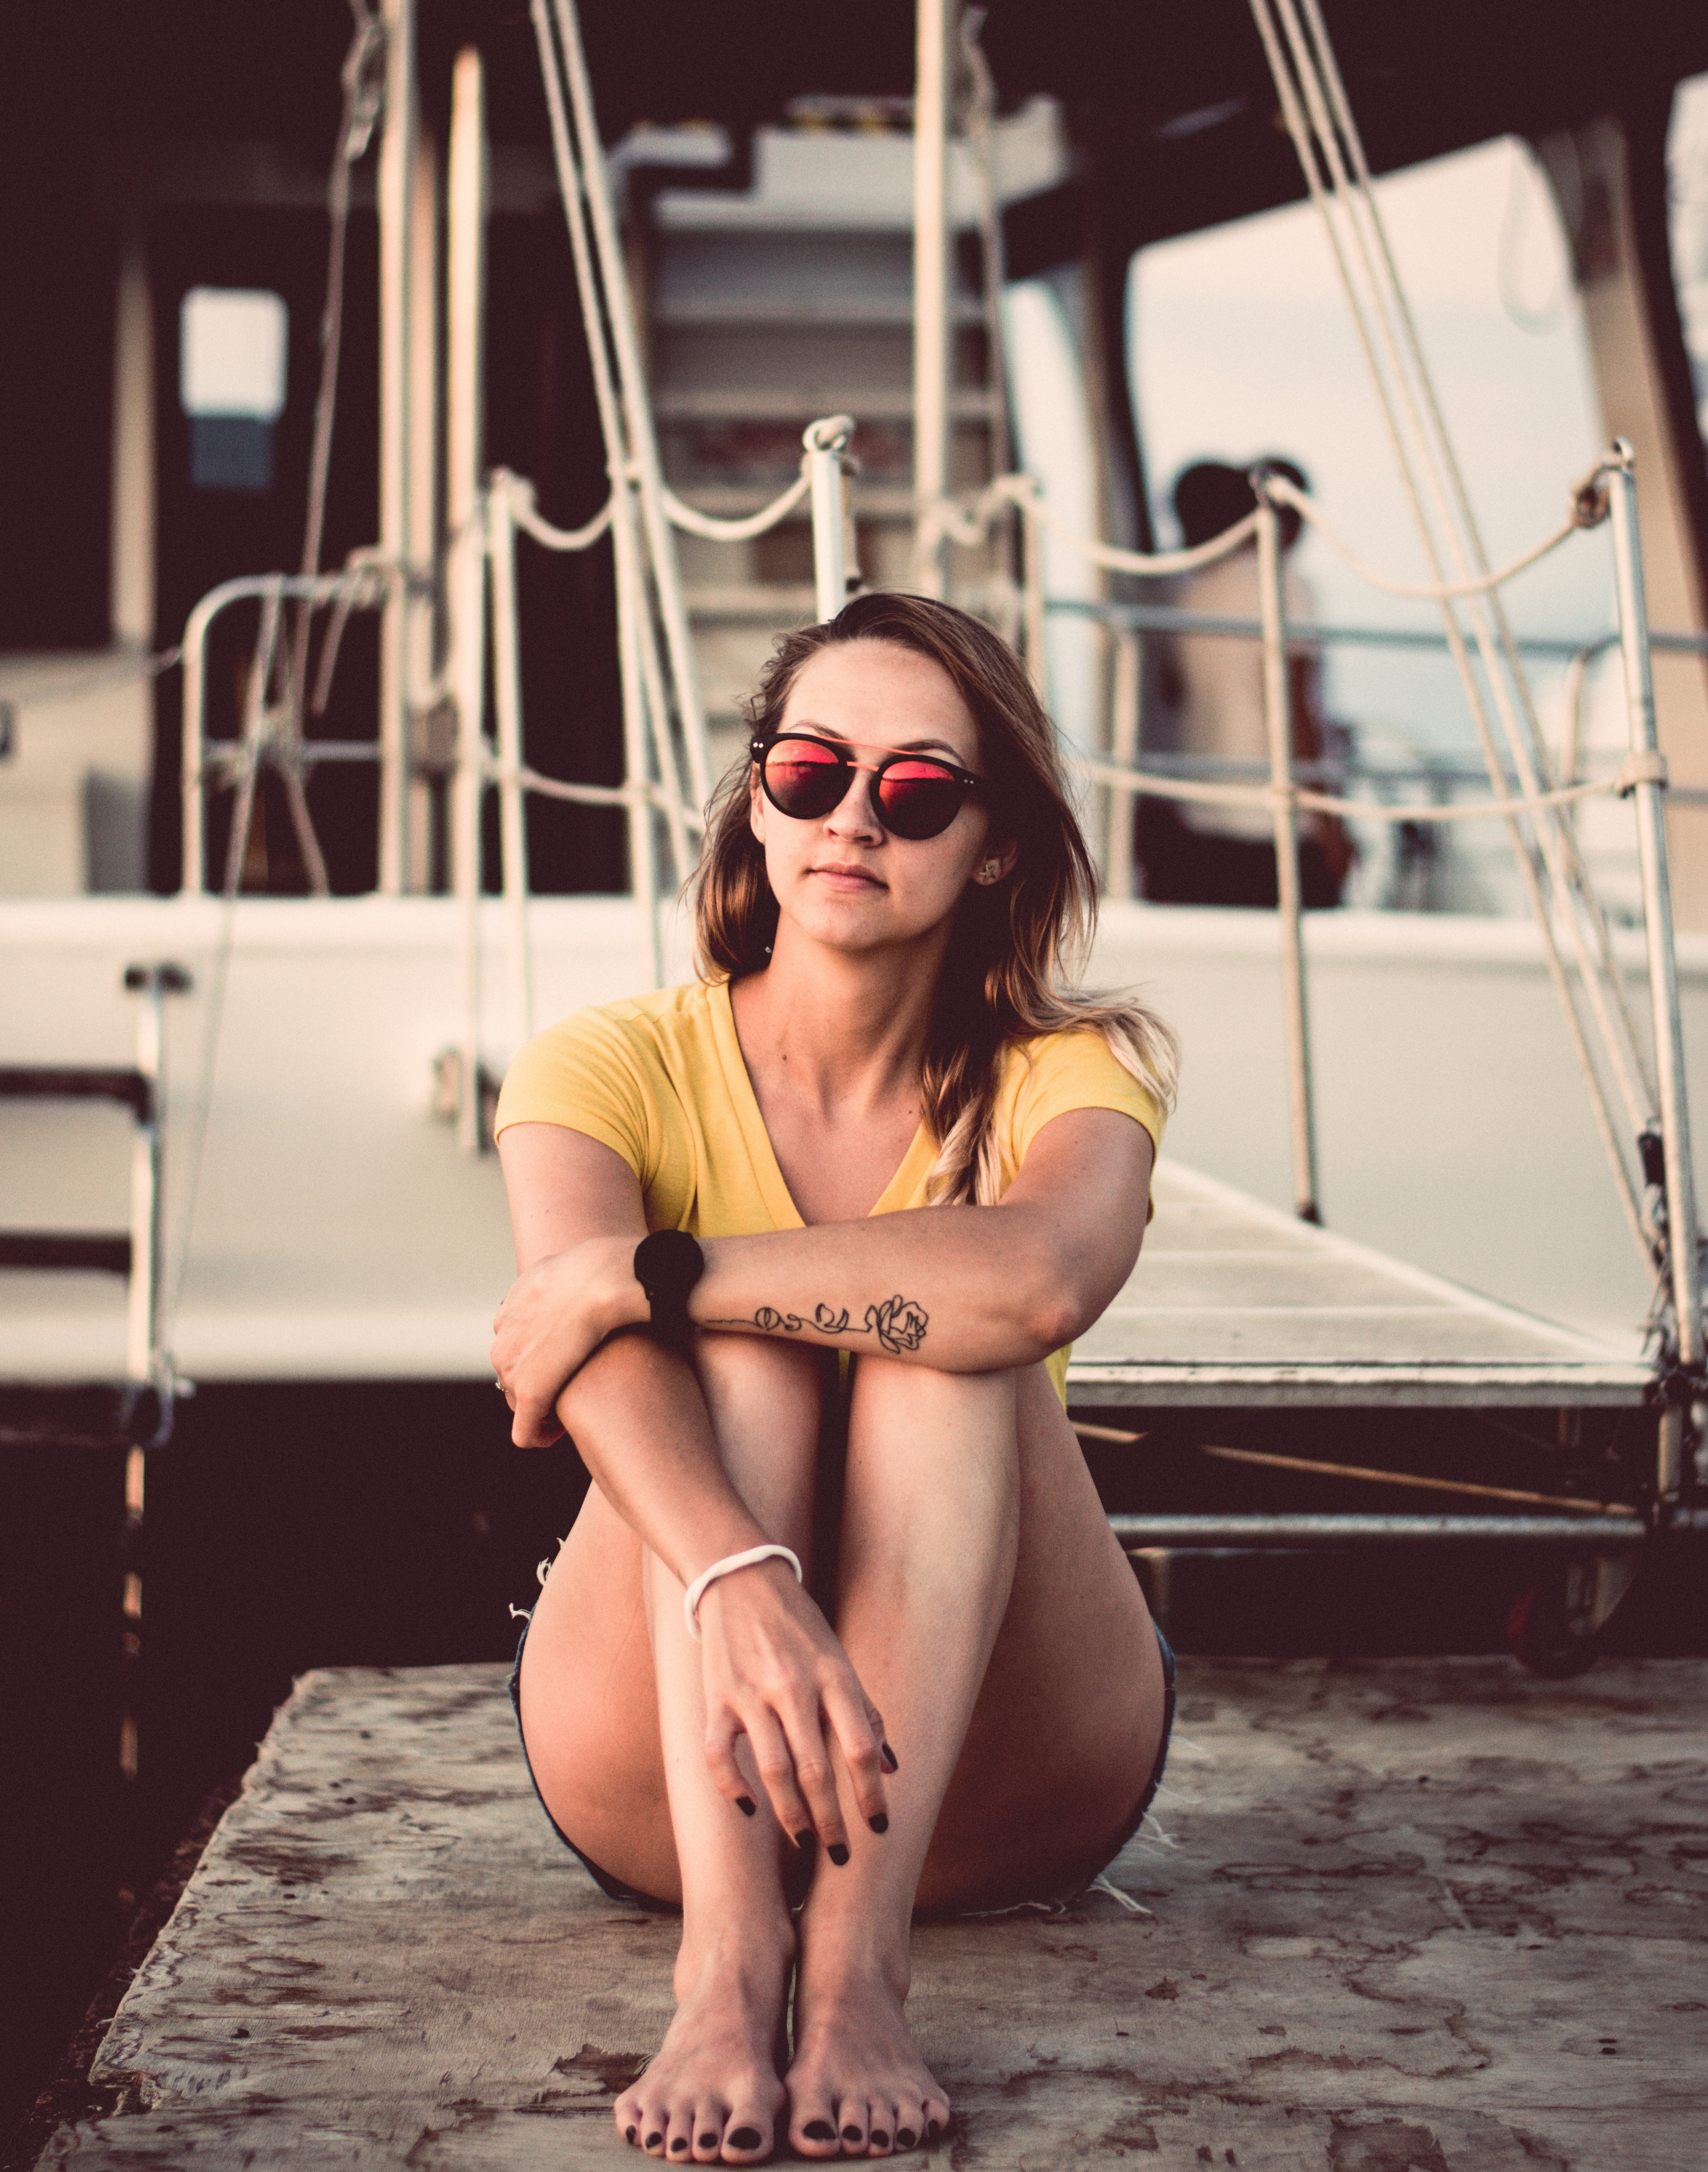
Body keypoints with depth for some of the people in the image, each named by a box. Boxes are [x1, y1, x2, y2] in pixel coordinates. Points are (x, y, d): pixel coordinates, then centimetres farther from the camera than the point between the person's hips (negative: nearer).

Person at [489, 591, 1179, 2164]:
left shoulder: (1065, 1076, -6)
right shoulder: (618, 1066, -5)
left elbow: (1044, 1276, -32)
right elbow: (604, 1368, -27)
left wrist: (651, 1272, -29)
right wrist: (735, 1579, -48)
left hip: (994, 1786, 0)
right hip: (664, 1792, 0)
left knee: (957, 1343, -26)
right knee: (747, 1340, -26)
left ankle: (858, 1960, -41)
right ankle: (726, 1965, -43)